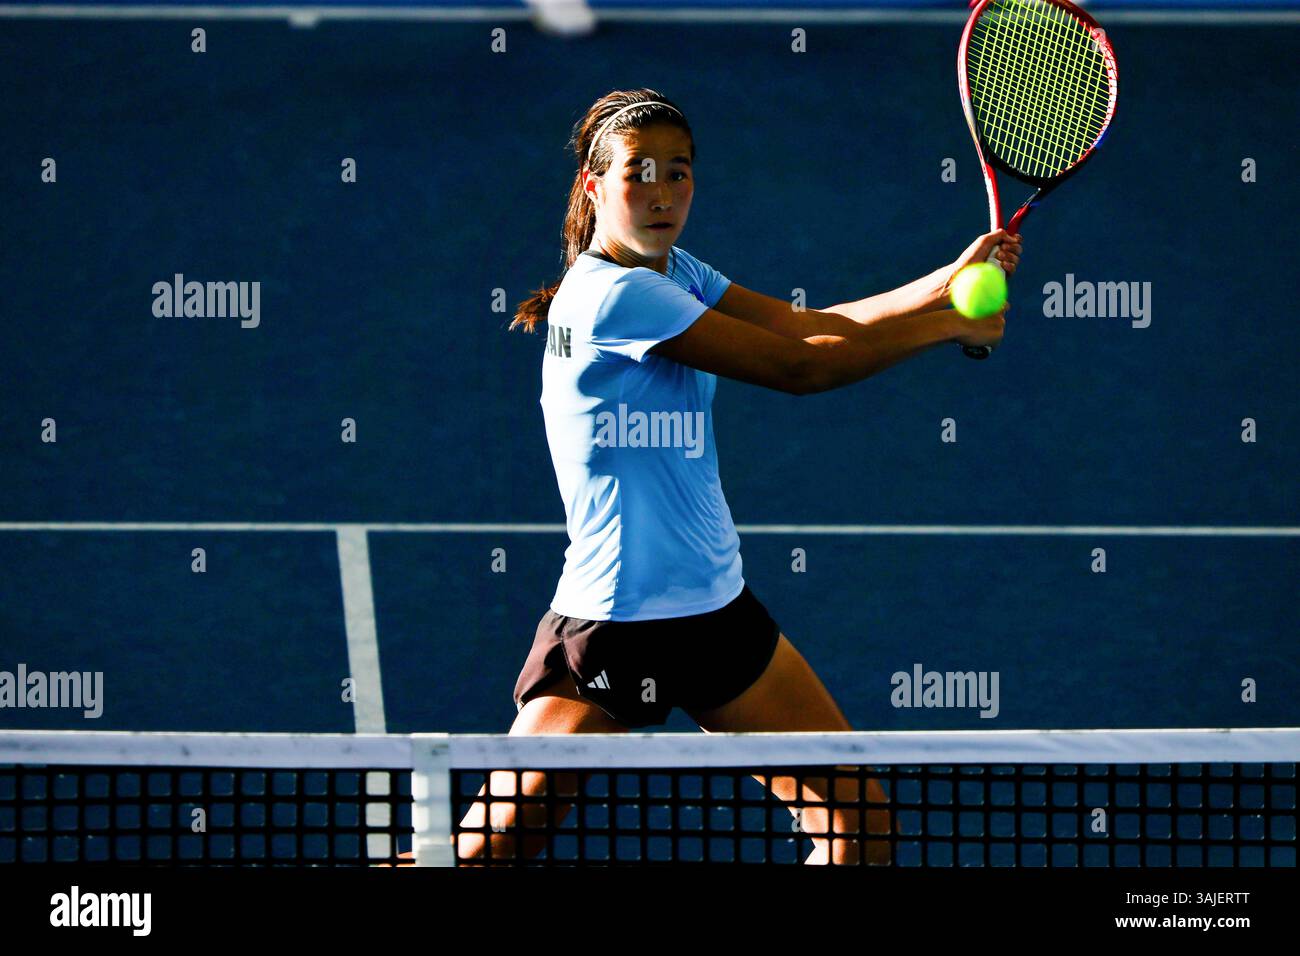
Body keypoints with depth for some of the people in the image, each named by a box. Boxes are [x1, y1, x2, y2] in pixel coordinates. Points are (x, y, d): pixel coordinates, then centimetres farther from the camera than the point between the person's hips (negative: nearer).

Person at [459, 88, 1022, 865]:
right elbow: (798, 367, -18)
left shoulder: (672, 272, 9)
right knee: (486, 845, -11)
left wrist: (948, 282, -9)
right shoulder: (614, 293, -19)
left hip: (718, 612, 9)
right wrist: (954, 328, -9)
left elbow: (813, 325, 3)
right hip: (609, 627, -9)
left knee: (860, 822, 2)